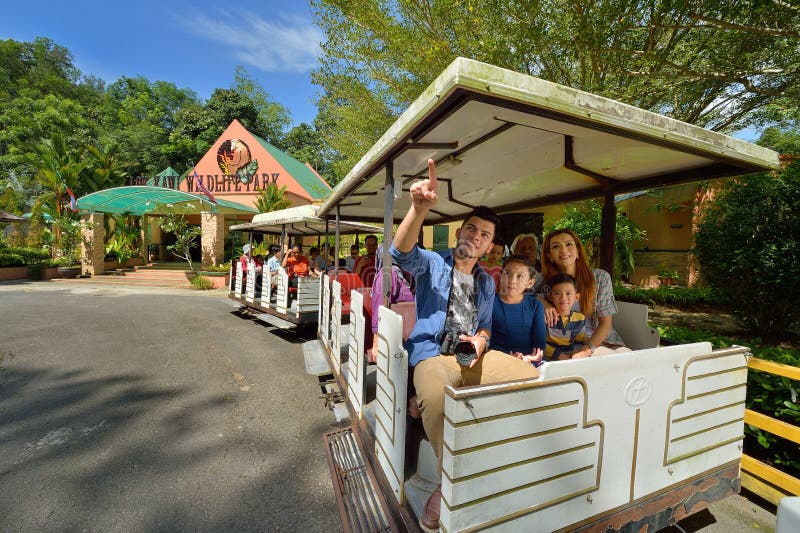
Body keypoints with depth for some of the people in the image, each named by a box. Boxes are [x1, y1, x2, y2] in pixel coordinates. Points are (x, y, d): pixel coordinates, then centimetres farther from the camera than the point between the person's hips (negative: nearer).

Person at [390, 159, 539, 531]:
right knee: (435, 399, -39)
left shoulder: (487, 282, 19)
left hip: (474, 355, 6)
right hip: (433, 354, -5)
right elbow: (402, 252, -21)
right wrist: (419, 209, -39)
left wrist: (481, 339, -2)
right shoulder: (432, 263, 1)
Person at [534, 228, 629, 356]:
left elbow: (605, 323, -4)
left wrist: (587, 349, -18)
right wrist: (541, 301, -22)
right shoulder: (545, 279, -2)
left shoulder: (600, 277, -3)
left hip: (598, 340, 3)